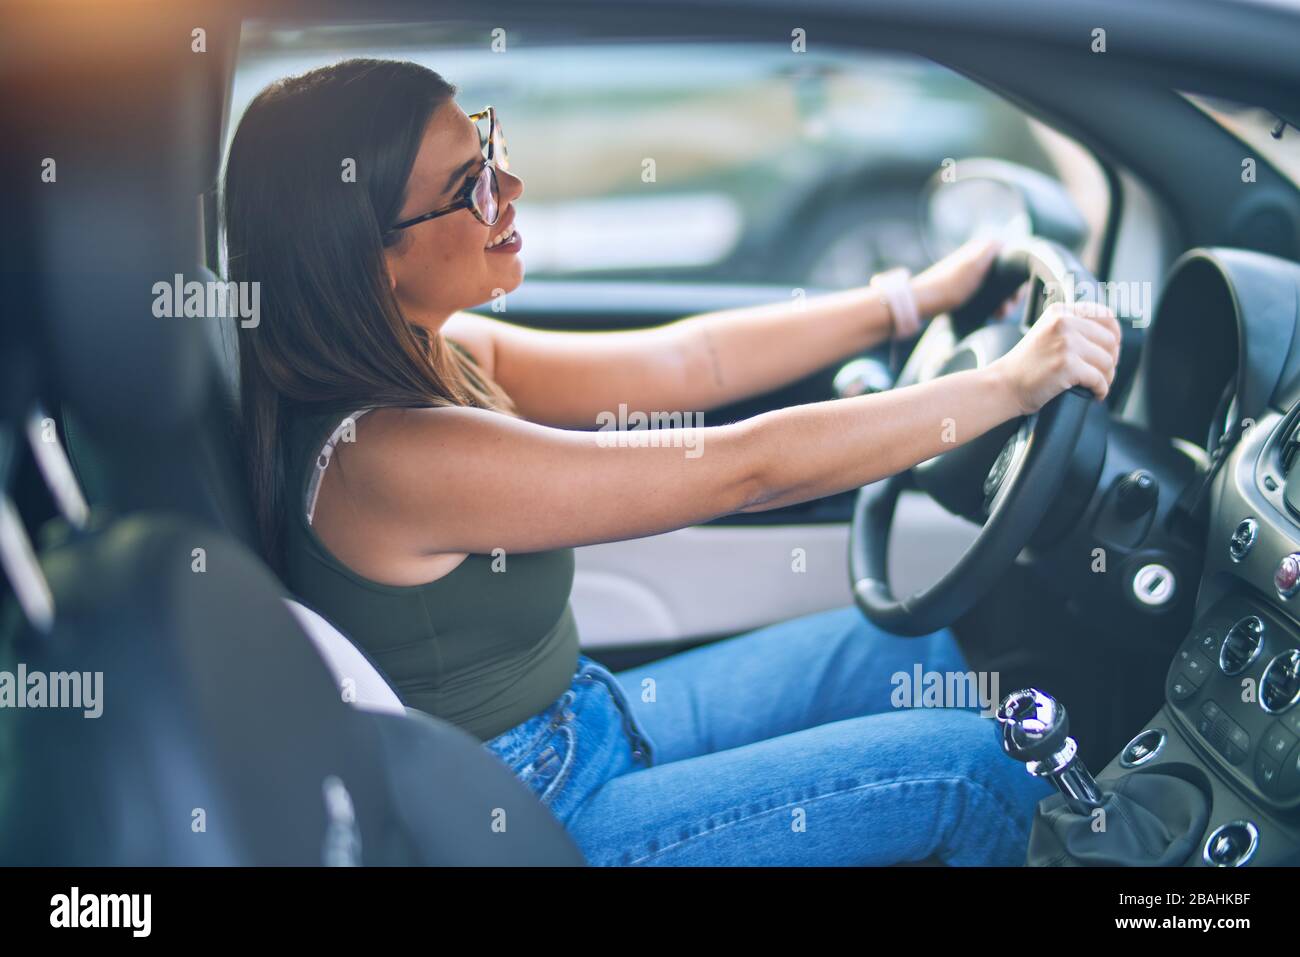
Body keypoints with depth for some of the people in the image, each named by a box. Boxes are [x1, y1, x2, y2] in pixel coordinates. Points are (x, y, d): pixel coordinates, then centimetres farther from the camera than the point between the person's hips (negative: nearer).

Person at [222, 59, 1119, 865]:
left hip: (581, 724, 9)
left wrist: (919, 297, 1)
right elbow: (745, 469, -31)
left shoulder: (433, 355, -6)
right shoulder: (389, 456, -33)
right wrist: (1006, 385, -23)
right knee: (974, 769, -5)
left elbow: (690, 363, 0)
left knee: (912, 643, 13)